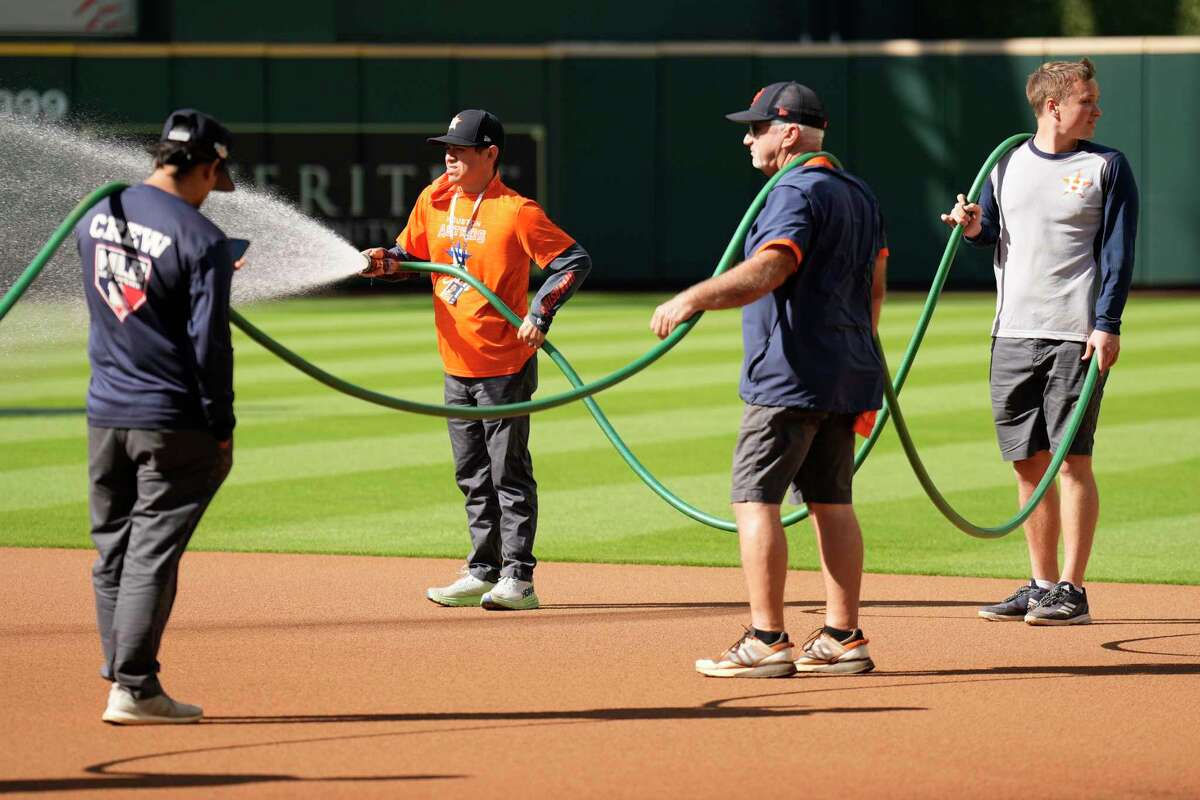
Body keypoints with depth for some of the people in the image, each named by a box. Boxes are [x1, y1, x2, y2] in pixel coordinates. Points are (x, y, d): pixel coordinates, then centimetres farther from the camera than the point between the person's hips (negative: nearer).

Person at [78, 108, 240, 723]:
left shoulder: (97, 215, 5)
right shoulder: (201, 239, -14)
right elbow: (209, 344, -15)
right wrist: (221, 429, -7)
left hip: (104, 413, 6)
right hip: (172, 420, -6)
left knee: (112, 551, 13)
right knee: (152, 554, -2)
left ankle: (124, 676, 17)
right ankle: (133, 689, -3)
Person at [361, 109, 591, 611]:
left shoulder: (515, 212, -14)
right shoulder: (434, 200, 6)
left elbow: (575, 260, -13)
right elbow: (412, 255, 17)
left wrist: (540, 312, -22)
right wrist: (386, 263, -5)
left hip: (505, 365, -7)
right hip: (456, 362, 7)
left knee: (508, 472, -4)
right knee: (473, 476, 13)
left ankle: (517, 579, 0)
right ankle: (483, 573, 21)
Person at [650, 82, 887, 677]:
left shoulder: (796, 192, -13)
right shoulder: (858, 195, 17)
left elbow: (769, 269, -29)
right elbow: (873, 288, 22)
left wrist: (693, 299, -39)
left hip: (791, 377, -10)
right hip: (846, 376, 10)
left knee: (755, 499, -8)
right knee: (831, 501, 12)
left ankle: (766, 641, -12)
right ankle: (843, 639, 12)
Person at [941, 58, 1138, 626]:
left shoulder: (1106, 167, 0)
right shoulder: (1008, 164, 12)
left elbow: (1118, 253, -4)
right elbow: (991, 233, 18)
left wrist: (1107, 326, -13)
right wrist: (973, 226, -5)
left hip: (1076, 336, -4)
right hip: (1014, 334, 5)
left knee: (1073, 459, -6)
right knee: (1029, 463, 7)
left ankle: (1071, 591, -3)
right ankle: (1041, 585, 16)